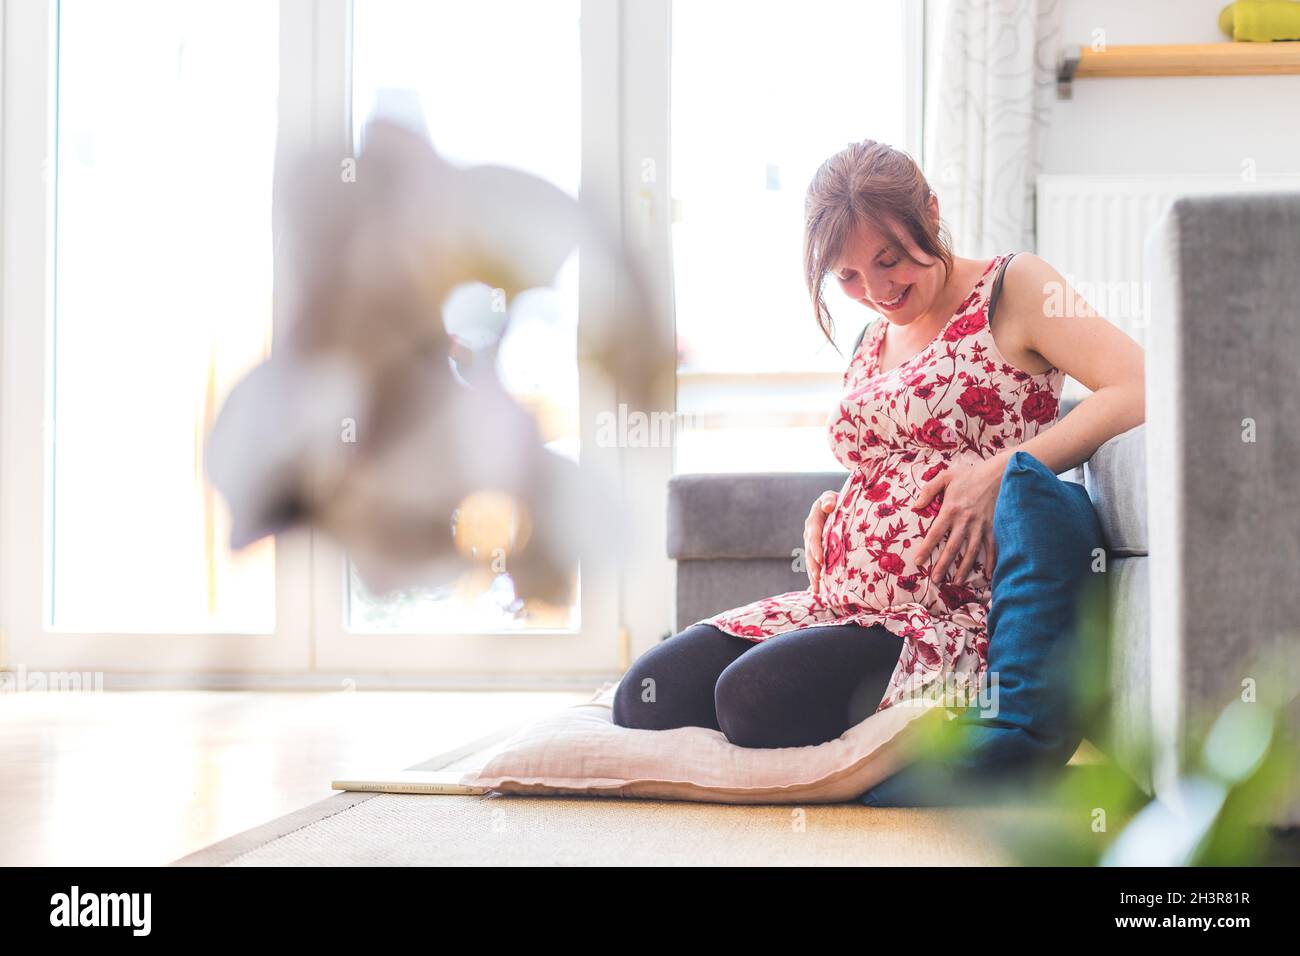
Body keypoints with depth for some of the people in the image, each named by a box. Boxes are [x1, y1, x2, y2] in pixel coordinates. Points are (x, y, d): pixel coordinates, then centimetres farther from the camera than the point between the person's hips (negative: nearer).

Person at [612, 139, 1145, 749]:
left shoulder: (1010, 288, -1)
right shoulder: (870, 345, 21)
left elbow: (1139, 391, -15)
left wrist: (1001, 471, -22)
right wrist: (836, 508, 12)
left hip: (948, 620, -7)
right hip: (838, 602, 8)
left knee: (755, 696, -31)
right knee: (645, 697, -13)